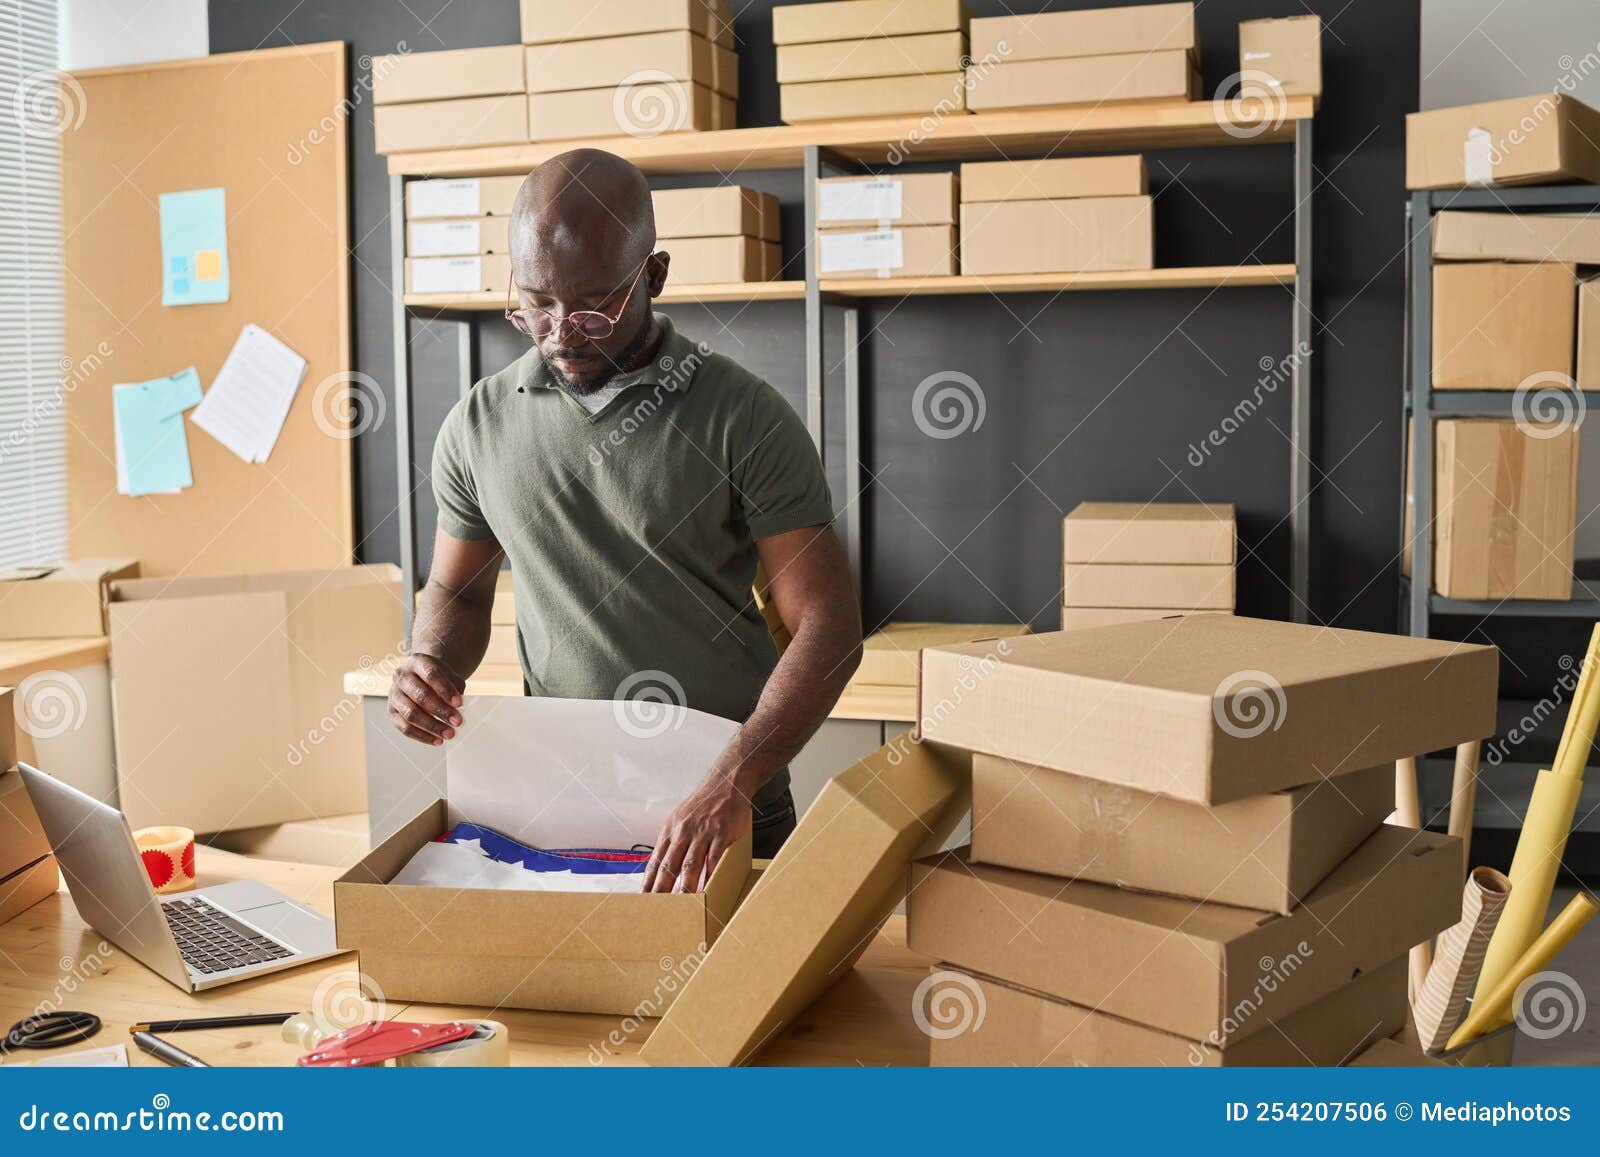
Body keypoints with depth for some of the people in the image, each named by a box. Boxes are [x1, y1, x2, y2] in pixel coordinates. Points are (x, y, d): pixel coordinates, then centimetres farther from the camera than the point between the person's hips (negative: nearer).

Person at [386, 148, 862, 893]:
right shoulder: (480, 424, 1)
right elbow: (456, 590, 15)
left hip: (728, 806, -2)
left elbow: (827, 624, -14)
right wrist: (433, 665, -7)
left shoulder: (744, 418, -10)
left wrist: (732, 785, -25)